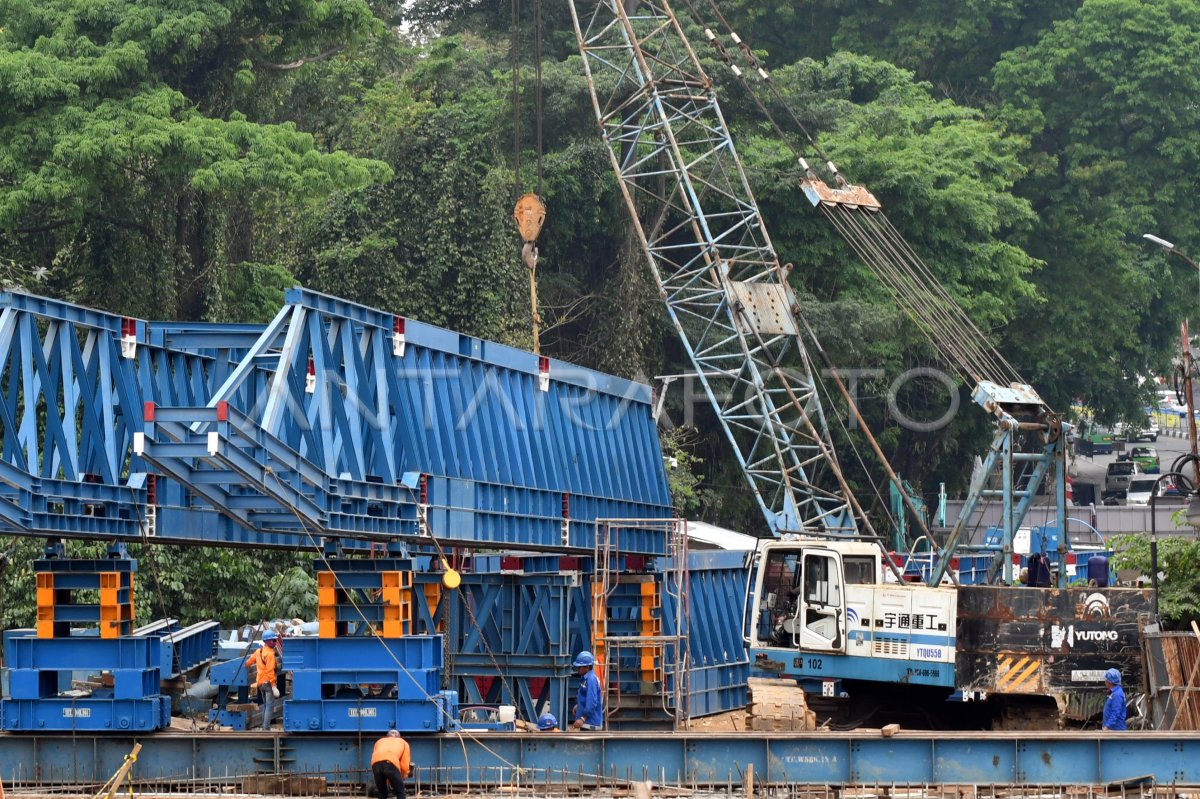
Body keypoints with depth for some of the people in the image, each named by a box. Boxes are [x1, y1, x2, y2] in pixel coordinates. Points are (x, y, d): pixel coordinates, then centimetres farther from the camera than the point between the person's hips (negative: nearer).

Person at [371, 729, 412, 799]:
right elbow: (405, 765, 21)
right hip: (390, 763, -3)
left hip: (375, 763, 3)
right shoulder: (403, 742, 35)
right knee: (400, 793, 12)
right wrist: (401, 778, 39)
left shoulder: (380, 741, 42)